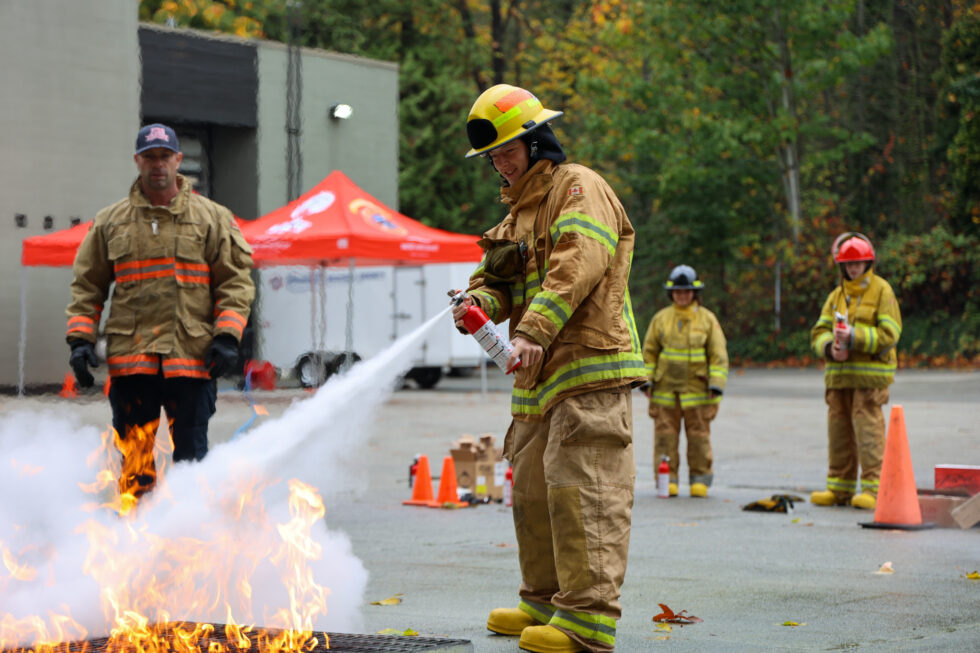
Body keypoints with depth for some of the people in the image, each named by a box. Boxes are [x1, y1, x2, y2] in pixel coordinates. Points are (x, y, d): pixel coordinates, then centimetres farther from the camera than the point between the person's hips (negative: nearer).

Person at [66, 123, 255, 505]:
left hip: (193, 358, -1)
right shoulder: (110, 222, 12)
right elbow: (87, 284, 15)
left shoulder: (212, 218, 7)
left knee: (190, 453, 2)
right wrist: (80, 338, 3)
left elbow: (236, 280, 4)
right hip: (129, 358, 1)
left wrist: (227, 336, -7)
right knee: (132, 455, 3)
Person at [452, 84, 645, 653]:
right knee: (534, 489, 16)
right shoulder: (519, 209, 24)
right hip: (541, 376, 10)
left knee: (581, 490, -14)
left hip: (590, 371, -10)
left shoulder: (580, 188, -6)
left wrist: (534, 332, -29)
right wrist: (478, 302, -4)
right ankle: (547, 601, 28)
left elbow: (577, 265, -21)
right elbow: (498, 280, 20)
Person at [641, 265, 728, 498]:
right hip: (665, 388, 1)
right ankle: (667, 479, 5)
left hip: (697, 389, -1)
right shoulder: (660, 319, 9)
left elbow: (718, 354, 3)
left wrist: (716, 384, -5)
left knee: (699, 434, 0)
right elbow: (649, 352, 12)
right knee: (665, 434, -1)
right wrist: (647, 380, 4)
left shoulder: (707, 319, 5)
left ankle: (700, 479, 9)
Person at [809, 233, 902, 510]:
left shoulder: (882, 291, -1)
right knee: (839, 431, 7)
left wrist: (854, 337, -19)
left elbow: (889, 334, -10)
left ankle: (872, 489, -7)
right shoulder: (836, 295, 16)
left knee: (869, 430, -9)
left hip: (870, 374, -6)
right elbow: (819, 332, 11)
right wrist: (830, 348, -11)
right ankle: (840, 488, 14)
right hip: (838, 373, 6)